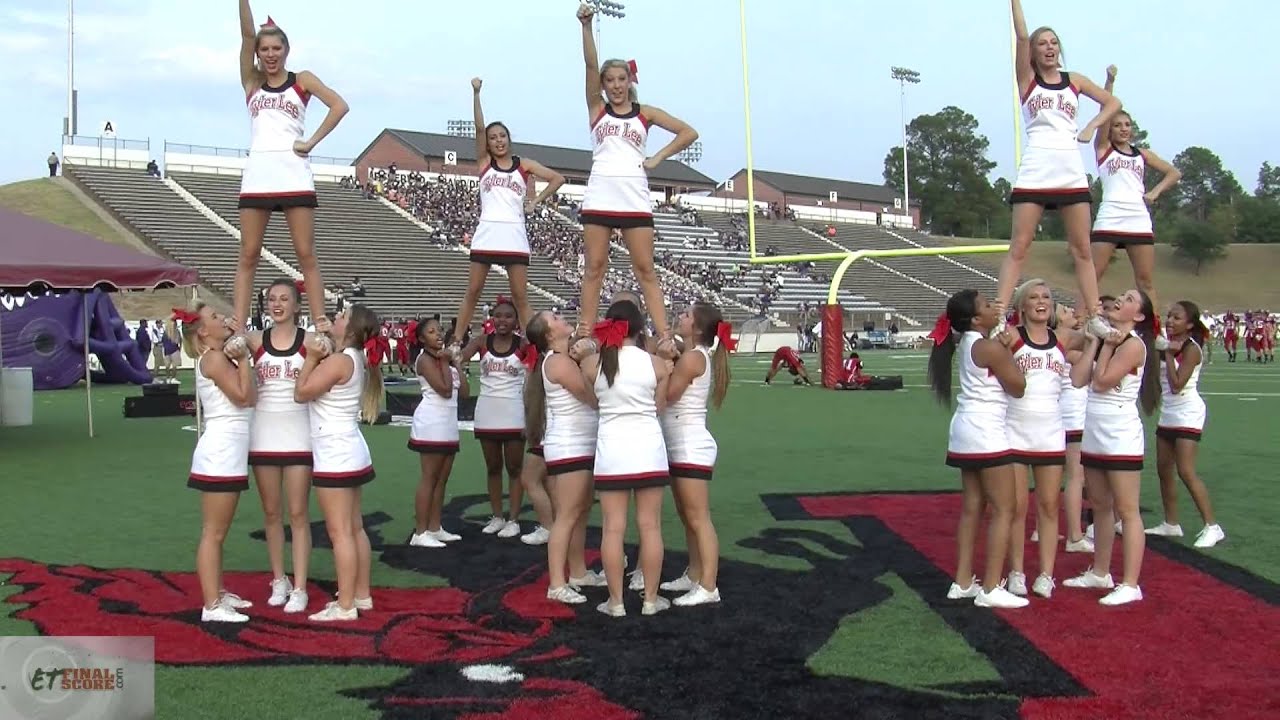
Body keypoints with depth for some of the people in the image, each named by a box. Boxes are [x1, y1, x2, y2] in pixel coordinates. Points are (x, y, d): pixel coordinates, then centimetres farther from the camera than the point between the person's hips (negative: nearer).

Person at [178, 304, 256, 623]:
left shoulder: (222, 357, 16)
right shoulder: (213, 358, -13)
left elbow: (251, 398, 11)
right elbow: (242, 395, -21)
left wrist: (240, 354, 10)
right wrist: (242, 356, -12)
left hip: (229, 455, 10)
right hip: (220, 455, -10)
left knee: (219, 532, 17)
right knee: (213, 533, -7)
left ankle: (218, 593, 26)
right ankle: (211, 606, -4)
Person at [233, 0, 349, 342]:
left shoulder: (302, 80, 11)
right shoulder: (252, 81, 14)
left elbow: (339, 105, -1)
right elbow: (247, 34, 2)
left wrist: (311, 142, -7)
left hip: (294, 174, -2)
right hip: (258, 174, 2)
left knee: (305, 254, -2)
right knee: (248, 254, 0)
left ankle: (321, 323, -2)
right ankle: (237, 326, 0)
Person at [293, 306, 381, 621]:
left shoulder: (339, 360, -18)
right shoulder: (355, 359, 10)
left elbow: (301, 393, -13)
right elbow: (317, 388, 16)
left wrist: (311, 358, -7)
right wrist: (318, 358, 6)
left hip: (335, 458, -10)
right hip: (350, 454, 10)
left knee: (339, 533, -6)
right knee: (355, 528, 14)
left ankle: (345, 606, -3)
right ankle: (361, 595, 21)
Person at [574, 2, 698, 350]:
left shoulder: (645, 113, 12)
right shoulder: (597, 108, 10)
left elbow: (689, 132, 10)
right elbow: (591, 64, -4)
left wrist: (658, 158, 1)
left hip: (635, 199, 0)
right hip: (599, 198, 0)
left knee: (646, 270, -1)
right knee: (594, 268, 1)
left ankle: (664, 335, -4)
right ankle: (584, 335, 4)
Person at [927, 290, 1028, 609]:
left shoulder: (967, 342, 9)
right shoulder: (991, 348, -16)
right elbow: (1018, 387, -7)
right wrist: (1009, 349, 1)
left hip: (966, 431, 9)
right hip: (986, 433, -9)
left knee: (971, 508, 12)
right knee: (1003, 510, -3)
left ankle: (963, 582, 16)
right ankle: (991, 589, -4)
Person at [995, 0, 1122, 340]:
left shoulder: (1074, 80, 15)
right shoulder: (1027, 79, 7)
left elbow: (1112, 102, 23)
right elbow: (1021, 35, -5)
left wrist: (1092, 127, 8)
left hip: (1071, 170, 3)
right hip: (1034, 170, -3)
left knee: (1082, 250, 3)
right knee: (1019, 248, -8)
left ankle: (1094, 317, 6)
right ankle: (999, 315, -10)